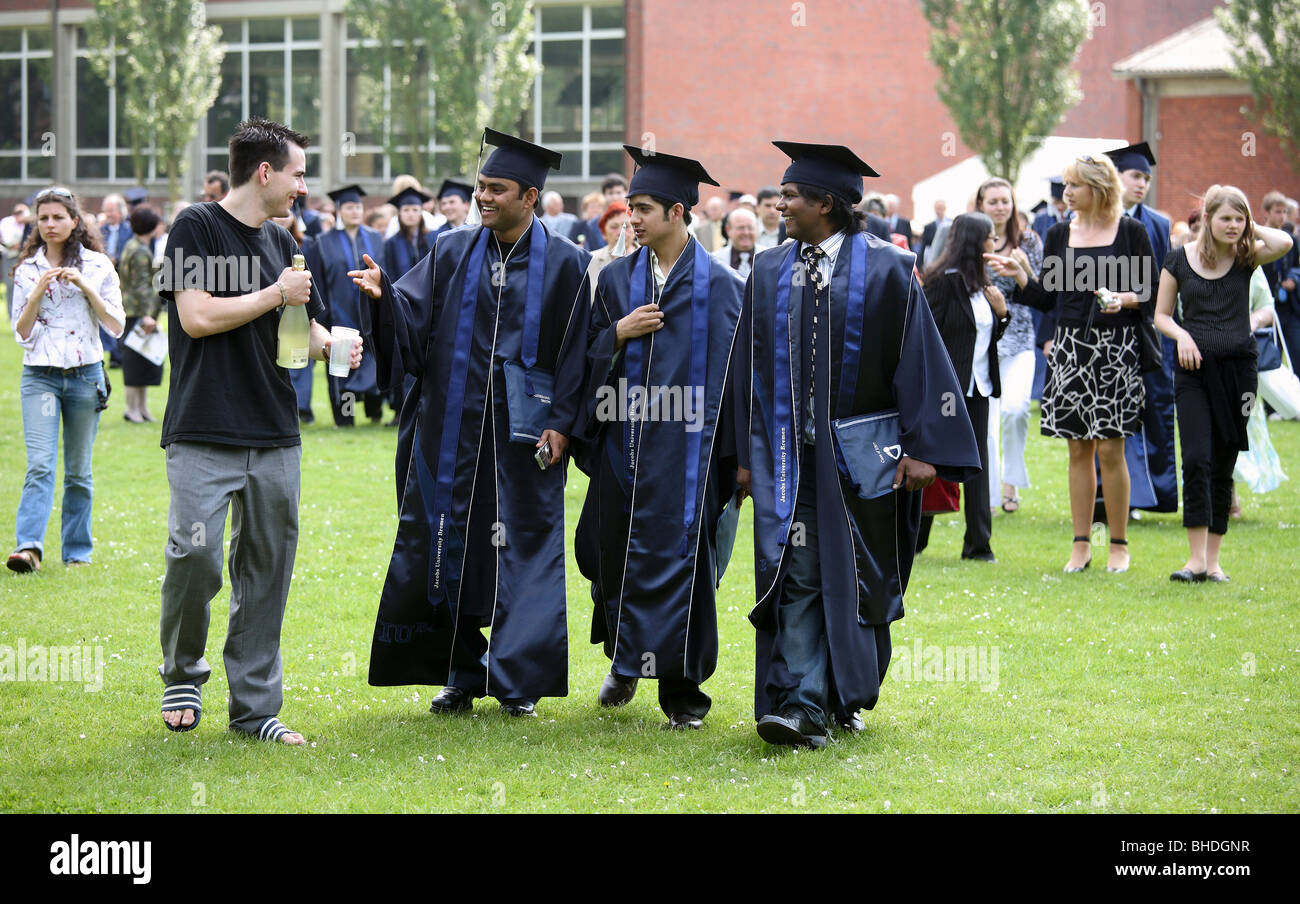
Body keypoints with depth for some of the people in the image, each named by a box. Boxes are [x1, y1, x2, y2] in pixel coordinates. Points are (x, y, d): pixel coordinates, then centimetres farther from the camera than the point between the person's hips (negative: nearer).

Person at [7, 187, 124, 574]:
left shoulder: (97, 266, 4)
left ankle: (78, 551, 14)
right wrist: (38, 292, -9)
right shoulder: (27, 270, 7)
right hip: (40, 375, 0)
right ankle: (28, 546, -25)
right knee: (40, 464, -15)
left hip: (85, 374, 0)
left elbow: (116, 326, 0)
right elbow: (21, 333, 5)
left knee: (79, 470, 6)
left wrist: (85, 287, -10)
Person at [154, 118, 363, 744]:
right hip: (204, 435, -6)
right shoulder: (197, 227, -4)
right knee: (194, 557, -14)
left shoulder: (281, 243, 17)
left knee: (267, 568, 5)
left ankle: (255, 707, 11)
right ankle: (182, 674, 11)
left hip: (274, 436, 6)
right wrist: (277, 295, -6)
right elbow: (197, 317, -13)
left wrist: (327, 344, 0)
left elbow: (301, 327, 23)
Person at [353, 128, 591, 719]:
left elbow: (576, 351, -1)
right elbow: (412, 315, -1)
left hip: (525, 428, -3)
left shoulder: (565, 264, 0)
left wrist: (561, 422, -8)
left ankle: (517, 680, 10)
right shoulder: (453, 254, 7)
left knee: (524, 546, 0)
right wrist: (384, 294, -21)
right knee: (453, 543, 5)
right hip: (456, 427, 3)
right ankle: (463, 676, 17)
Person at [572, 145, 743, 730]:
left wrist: (733, 451, -11)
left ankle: (681, 690, 1)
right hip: (621, 440, 4)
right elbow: (589, 354, 12)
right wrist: (620, 332, -9)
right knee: (615, 555, 10)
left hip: (686, 443, -4)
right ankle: (624, 660, 33)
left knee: (679, 558, -6)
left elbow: (733, 367, -5)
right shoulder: (616, 278, 10)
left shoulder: (717, 284, -3)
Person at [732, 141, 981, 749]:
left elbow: (919, 357, -4)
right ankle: (803, 705, -9)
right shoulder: (769, 272, 8)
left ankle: (846, 696, 16)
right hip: (789, 447, 2)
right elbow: (750, 364, 11)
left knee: (855, 578, 5)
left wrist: (921, 447, -10)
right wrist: (745, 454, 7)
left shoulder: (885, 270, -3)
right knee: (798, 573, -6)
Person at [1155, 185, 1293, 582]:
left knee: (1223, 466, 5)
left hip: (1238, 367, 1)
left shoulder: (1245, 257, 2)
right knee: (1196, 460, -13)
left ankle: (1213, 559, 12)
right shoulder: (1180, 260, 2)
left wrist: (1252, 228, -4)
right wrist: (1181, 335, -9)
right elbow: (1161, 314, 10)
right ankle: (1196, 558, -12)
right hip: (1194, 369, -1)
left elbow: (1284, 243, -19)